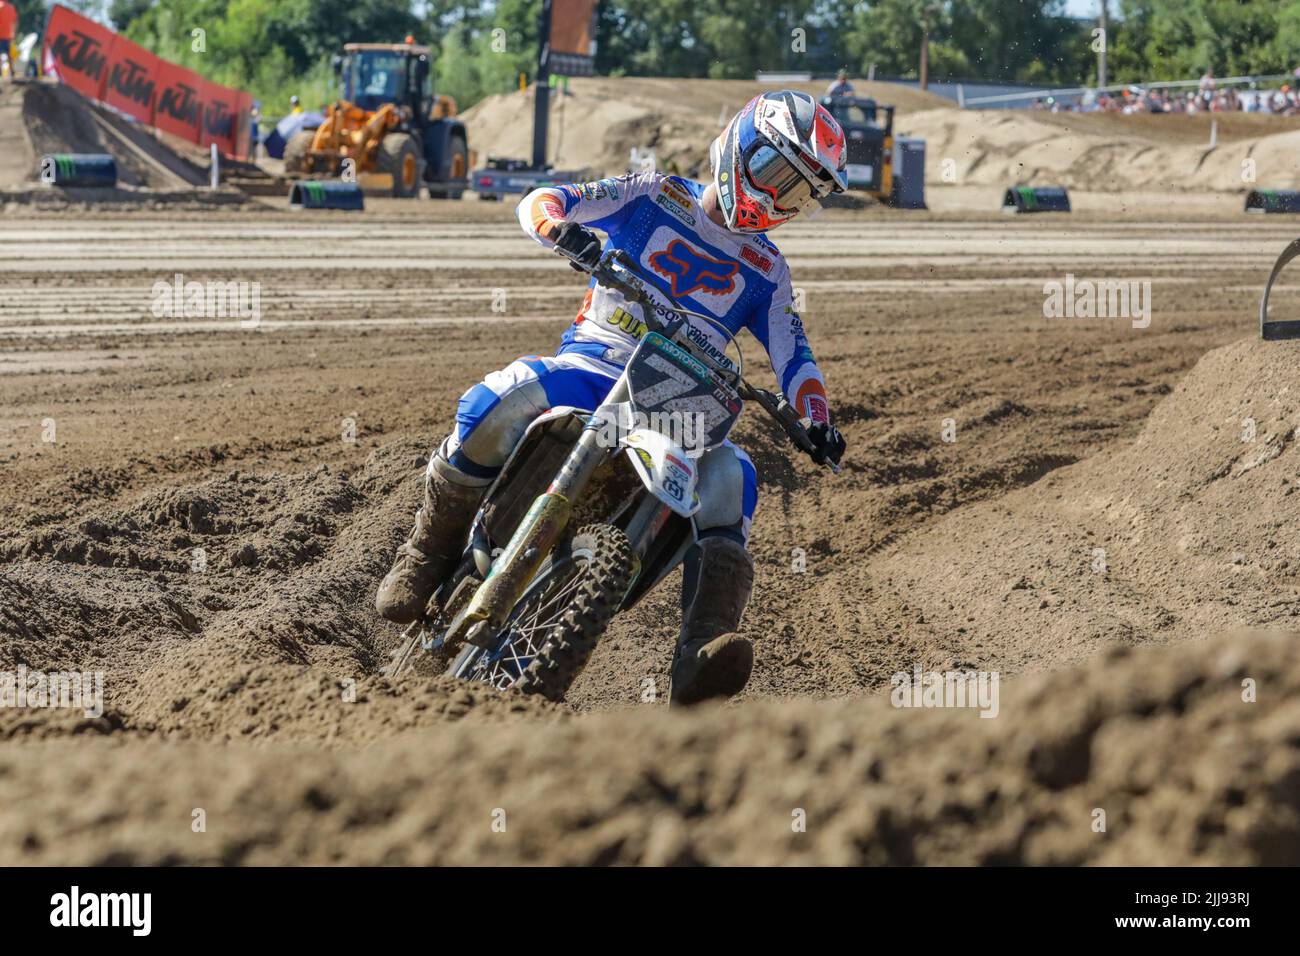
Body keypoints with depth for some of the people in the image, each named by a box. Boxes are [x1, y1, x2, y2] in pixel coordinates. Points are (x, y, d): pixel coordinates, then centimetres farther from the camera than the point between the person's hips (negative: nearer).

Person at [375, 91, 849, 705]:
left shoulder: (765, 270, 16)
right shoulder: (656, 197, 6)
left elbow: (793, 355, 12)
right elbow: (540, 202, -2)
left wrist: (817, 420, -9)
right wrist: (561, 228, -27)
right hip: (589, 365, -2)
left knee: (729, 477, -30)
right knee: (497, 404, -34)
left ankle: (700, 657, -41)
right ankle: (430, 550, -11)